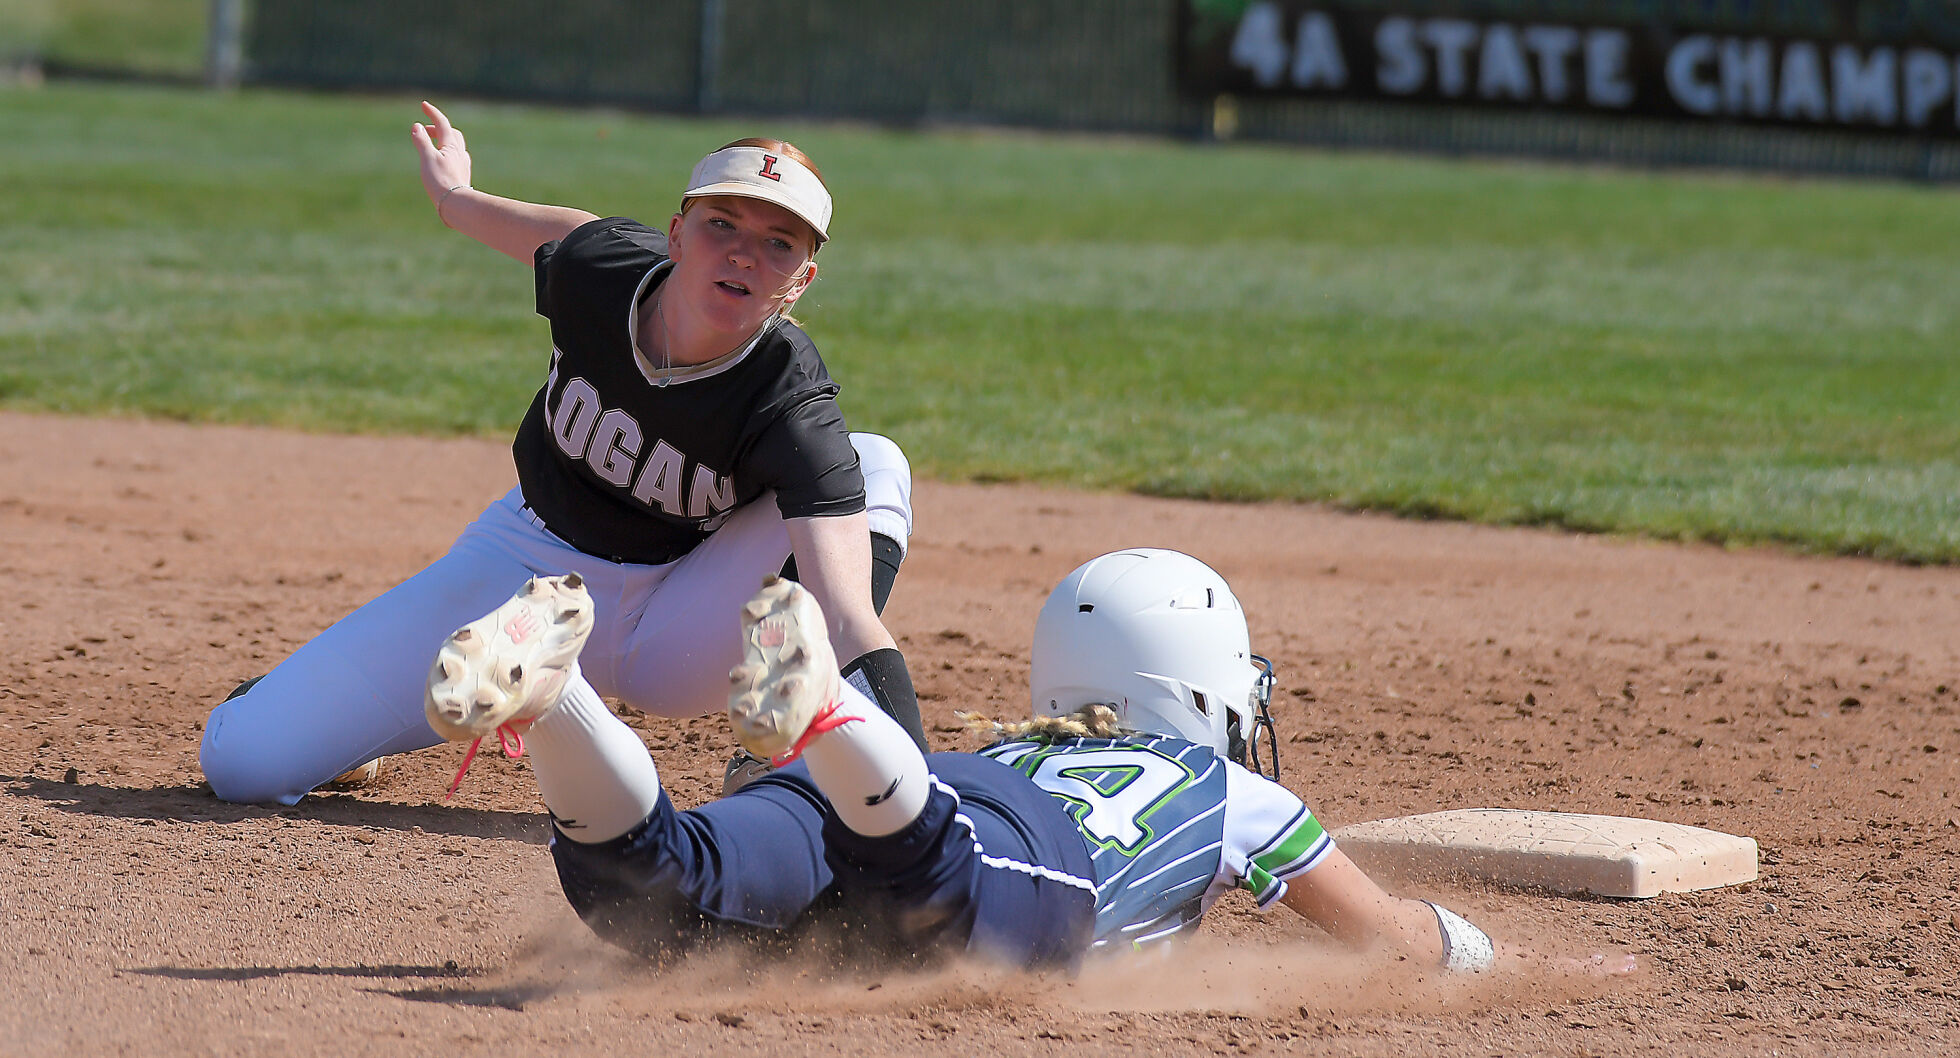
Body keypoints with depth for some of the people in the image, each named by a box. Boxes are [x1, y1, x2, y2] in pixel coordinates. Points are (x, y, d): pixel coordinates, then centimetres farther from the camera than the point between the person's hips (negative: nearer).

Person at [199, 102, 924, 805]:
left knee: (873, 464, -28)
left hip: (674, 637, -2)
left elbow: (849, 617, -41)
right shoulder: (599, 266, -20)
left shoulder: (791, 409, -30)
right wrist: (457, 200, 29)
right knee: (242, 761, -10)